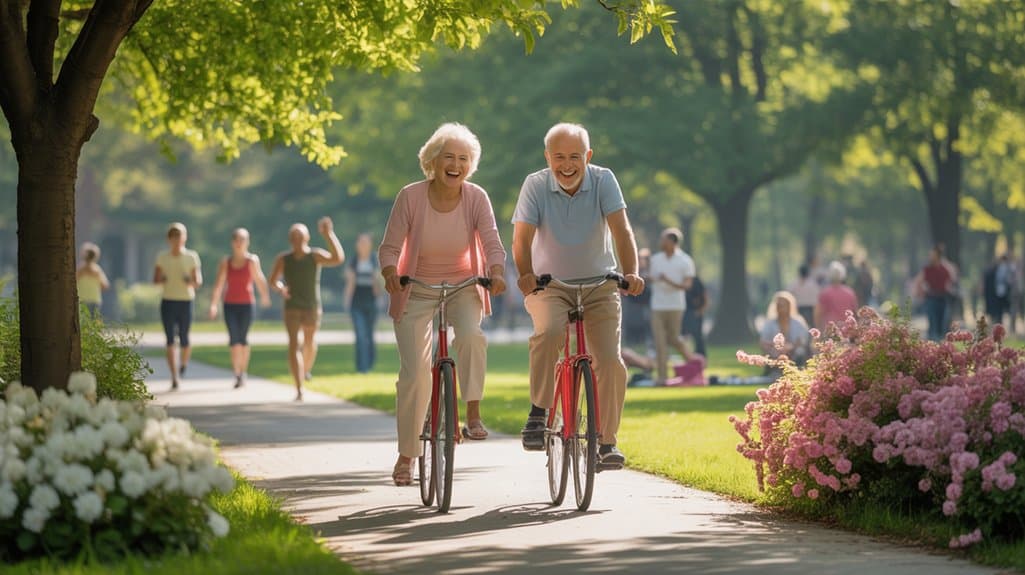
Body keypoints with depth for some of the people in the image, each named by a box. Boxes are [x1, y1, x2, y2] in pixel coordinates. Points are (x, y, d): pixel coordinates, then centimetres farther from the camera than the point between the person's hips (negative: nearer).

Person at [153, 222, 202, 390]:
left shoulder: (192, 257, 0)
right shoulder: (162, 257, 5)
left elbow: (199, 281, -3)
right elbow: (155, 279, 8)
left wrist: (192, 281, -25)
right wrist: (162, 279, -14)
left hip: (185, 302, -1)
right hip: (168, 301, 1)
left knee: (184, 340, 2)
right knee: (170, 340, -8)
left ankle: (183, 363, 35)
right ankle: (174, 378, -10)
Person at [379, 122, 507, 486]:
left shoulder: (476, 198, -11)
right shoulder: (411, 197, -14)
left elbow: (492, 244, -17)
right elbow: (390, 247, -12)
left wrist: (496, 272, -38)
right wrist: (390, 272, -34)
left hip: (462, 286, 1)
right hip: (416, 291, 0)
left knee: (471, 335, -33)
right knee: (414, 373, -7)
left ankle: (473, 415, -20)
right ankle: (406, 456, 7)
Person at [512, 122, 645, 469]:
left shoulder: (603, 181, -10)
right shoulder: (536, 185, -11)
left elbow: (621, 229, -21)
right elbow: (522, 236, -20)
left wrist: (630, 273, -37)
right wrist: (525, 275, -40)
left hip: (599, 284, 1)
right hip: (549, 284, -1)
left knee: (610, 360, -12)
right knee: (548, 332, -33)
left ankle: (607, 441, 4)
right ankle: (538, 412, -19)